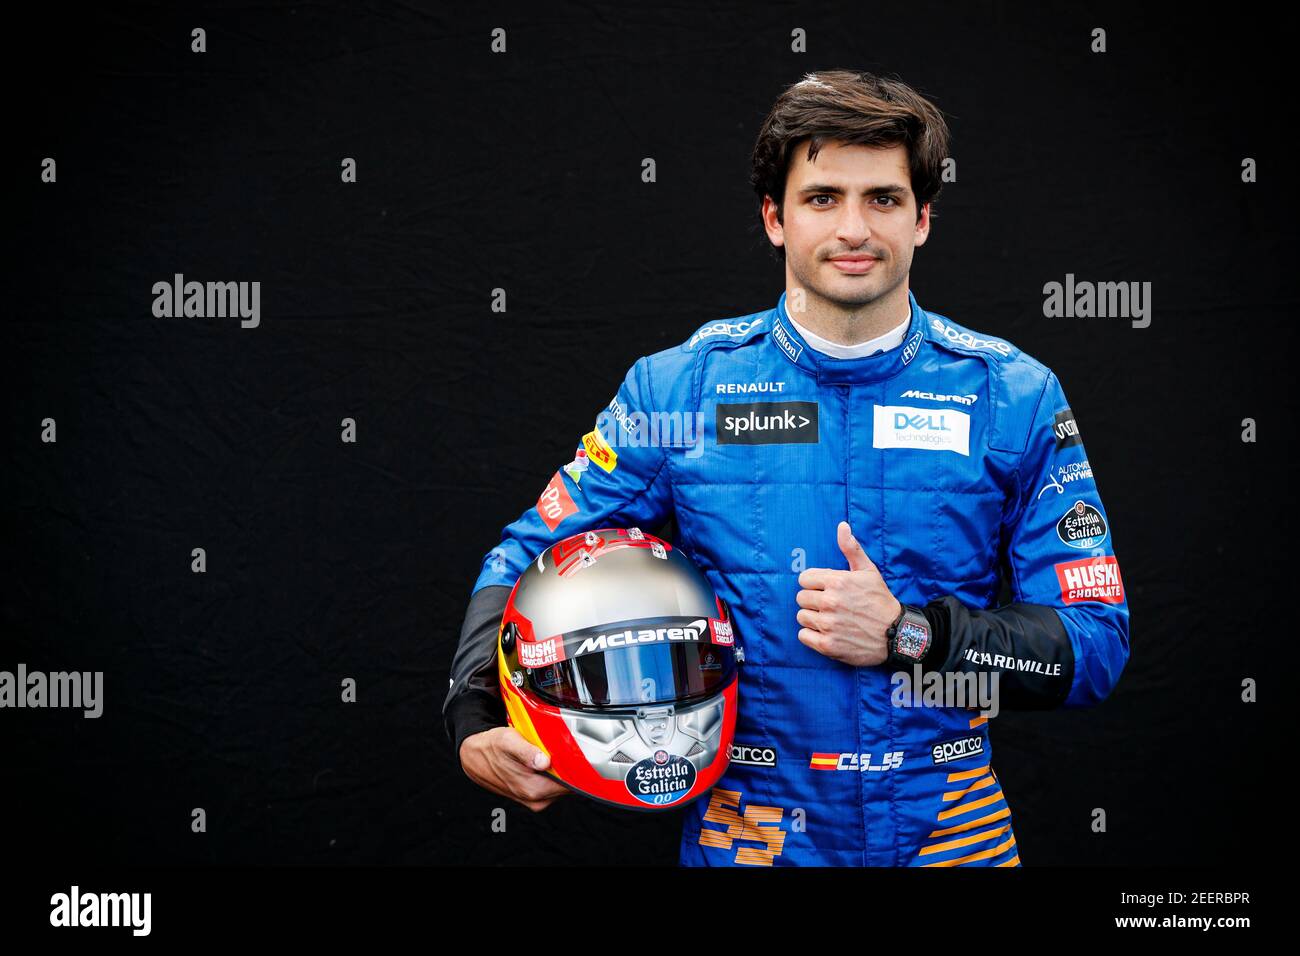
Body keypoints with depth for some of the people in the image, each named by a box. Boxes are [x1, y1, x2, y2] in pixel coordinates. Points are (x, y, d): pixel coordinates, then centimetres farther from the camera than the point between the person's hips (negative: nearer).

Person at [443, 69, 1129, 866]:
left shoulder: (1014, 396, -5)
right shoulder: (677, 388, -4)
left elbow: (1096, 644, -6)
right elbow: (531, 559, 3)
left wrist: (910, 633, -19)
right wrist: (479, 724, -12)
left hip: (949, 830, 0)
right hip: (745, 834, 0)